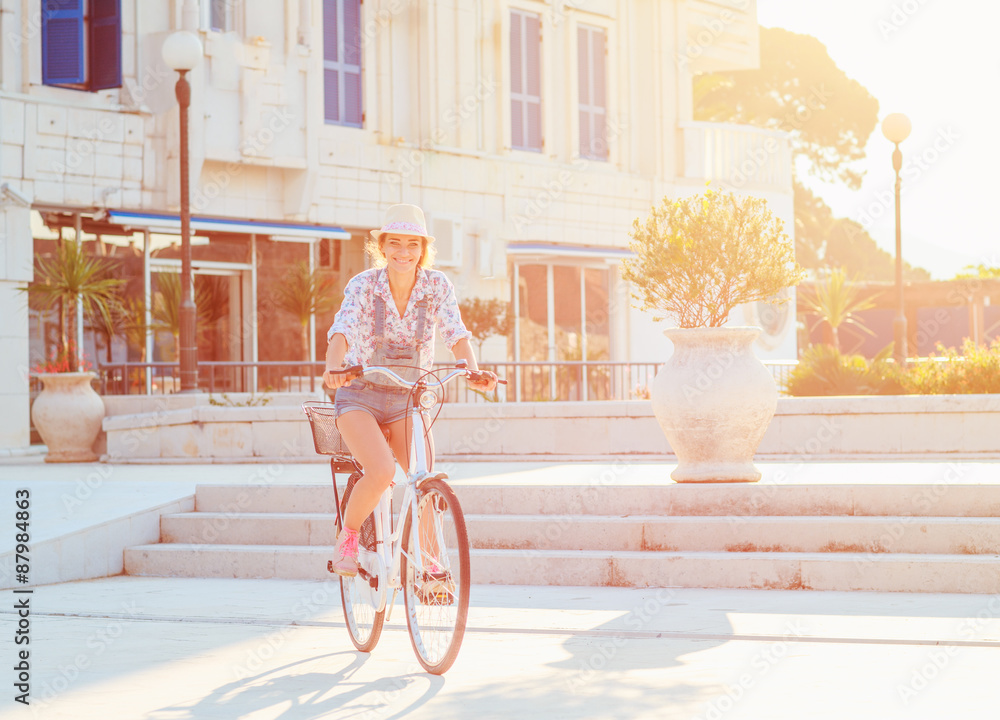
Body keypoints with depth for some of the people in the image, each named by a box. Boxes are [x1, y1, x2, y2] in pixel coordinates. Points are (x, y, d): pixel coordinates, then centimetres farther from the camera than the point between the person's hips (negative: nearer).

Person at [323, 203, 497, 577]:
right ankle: (348, 536, 0)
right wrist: (334, 368, -49)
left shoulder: (437, 286, -8)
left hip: (408, 400, 2)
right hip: (360, 395, -2)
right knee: (381, 472, -27)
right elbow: (342, 330, -28)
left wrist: (474, 372, -39)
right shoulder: (364, 285, -13)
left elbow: (457, 334, -19)